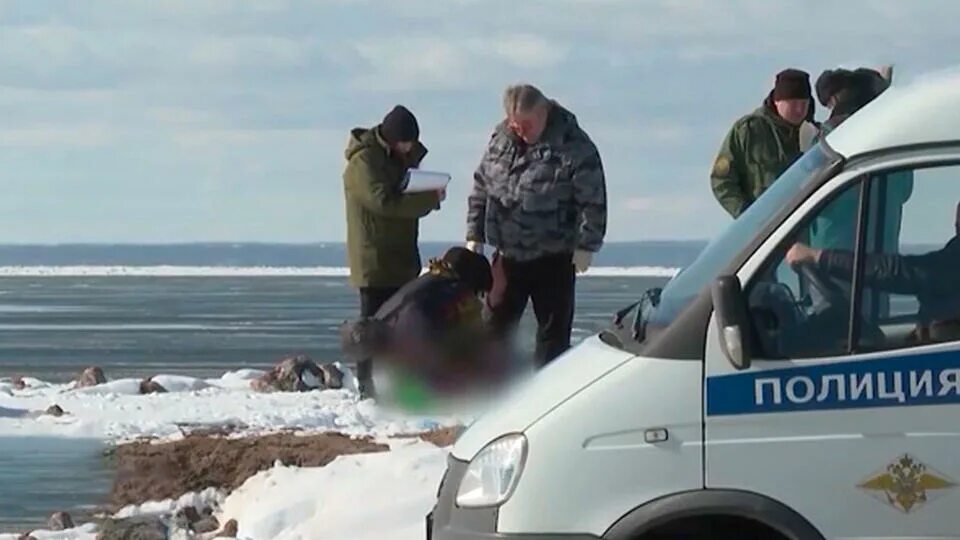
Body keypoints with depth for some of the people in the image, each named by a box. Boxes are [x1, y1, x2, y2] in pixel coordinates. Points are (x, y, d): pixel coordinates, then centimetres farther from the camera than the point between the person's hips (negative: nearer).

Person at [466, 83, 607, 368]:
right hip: (508, 255, 5)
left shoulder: (573, 145, -13)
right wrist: (475, 236, 8)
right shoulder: (500, 139, 3)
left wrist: (586, 245, -18)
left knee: (553, 332, 2)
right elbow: (481, 188, 12)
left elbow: (593, 200, -14)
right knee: (496, 324, 10)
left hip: (553, 259, -5)